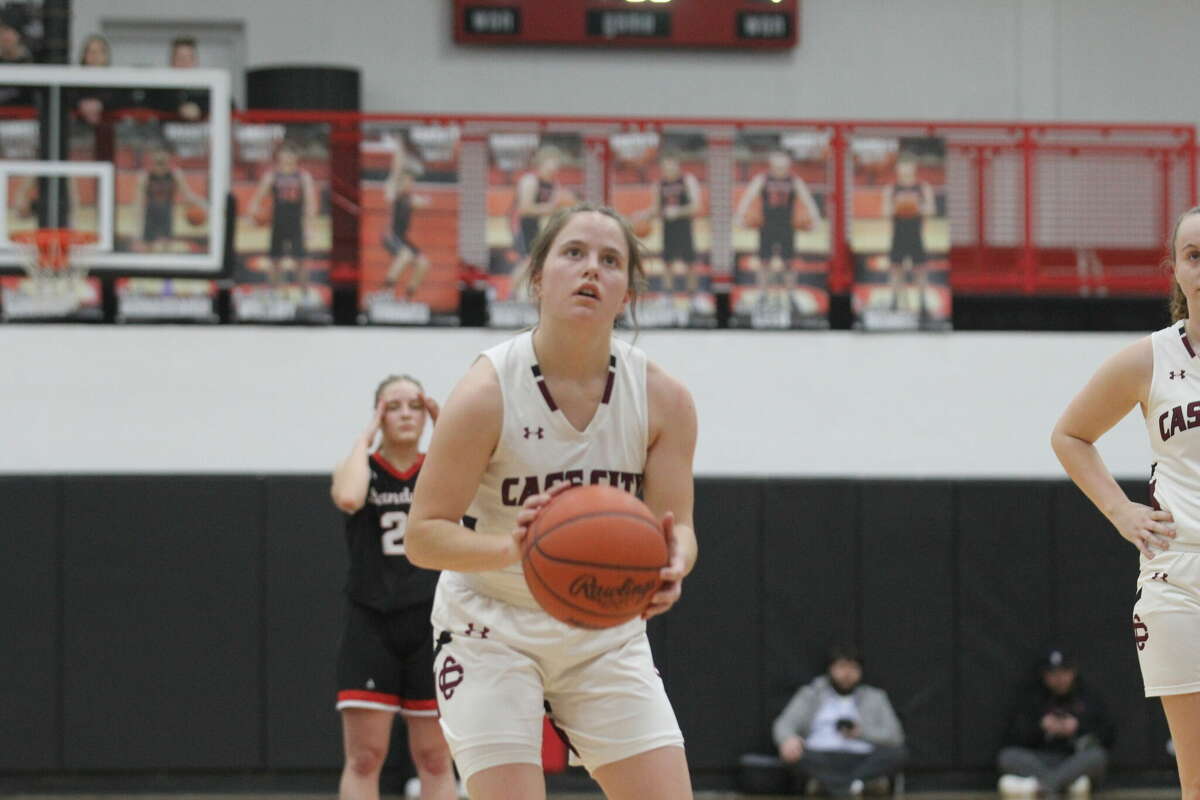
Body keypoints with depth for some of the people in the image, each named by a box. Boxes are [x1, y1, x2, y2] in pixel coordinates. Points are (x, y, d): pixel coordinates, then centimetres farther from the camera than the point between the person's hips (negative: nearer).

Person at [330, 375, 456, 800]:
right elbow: (349, 498, -22)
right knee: (363, 759, -3)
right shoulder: (360, 468, 3)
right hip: (371, 625, -1)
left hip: (431, 625, 1)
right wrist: (365, 437, -9)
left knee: (435, 759, 5)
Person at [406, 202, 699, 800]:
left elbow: (676, 526, -7)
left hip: (605, 631, 4)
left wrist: (672, 566, -32)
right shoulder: (487, 392, -20)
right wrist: (510, 549, -38)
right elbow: (423, 536, -18)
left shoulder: (662, 398, -10)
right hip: (492, 632, -4)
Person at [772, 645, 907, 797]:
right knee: (791, 753, -34)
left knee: (898, 753, -27)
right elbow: (783, 725, 5)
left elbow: (894, 736, 12)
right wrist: (788, 739, -20)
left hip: (862, 759, 1)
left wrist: (862, 733, -7)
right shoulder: (810, 694, 19)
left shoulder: (875, 698, 22)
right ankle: (849, 791, -50)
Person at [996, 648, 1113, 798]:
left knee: (1097, 755, -33)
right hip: (1039, 763, 1)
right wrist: (1040, 727, -11)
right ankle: (1072, 782, -40)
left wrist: (1078, 728, -9)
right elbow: (1011, 739, 4)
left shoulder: (1089, 699, 13)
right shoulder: (1031, 700, 13)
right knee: (1006, 757, -27)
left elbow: (1107, 737, 4)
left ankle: (1039, 784, -45)